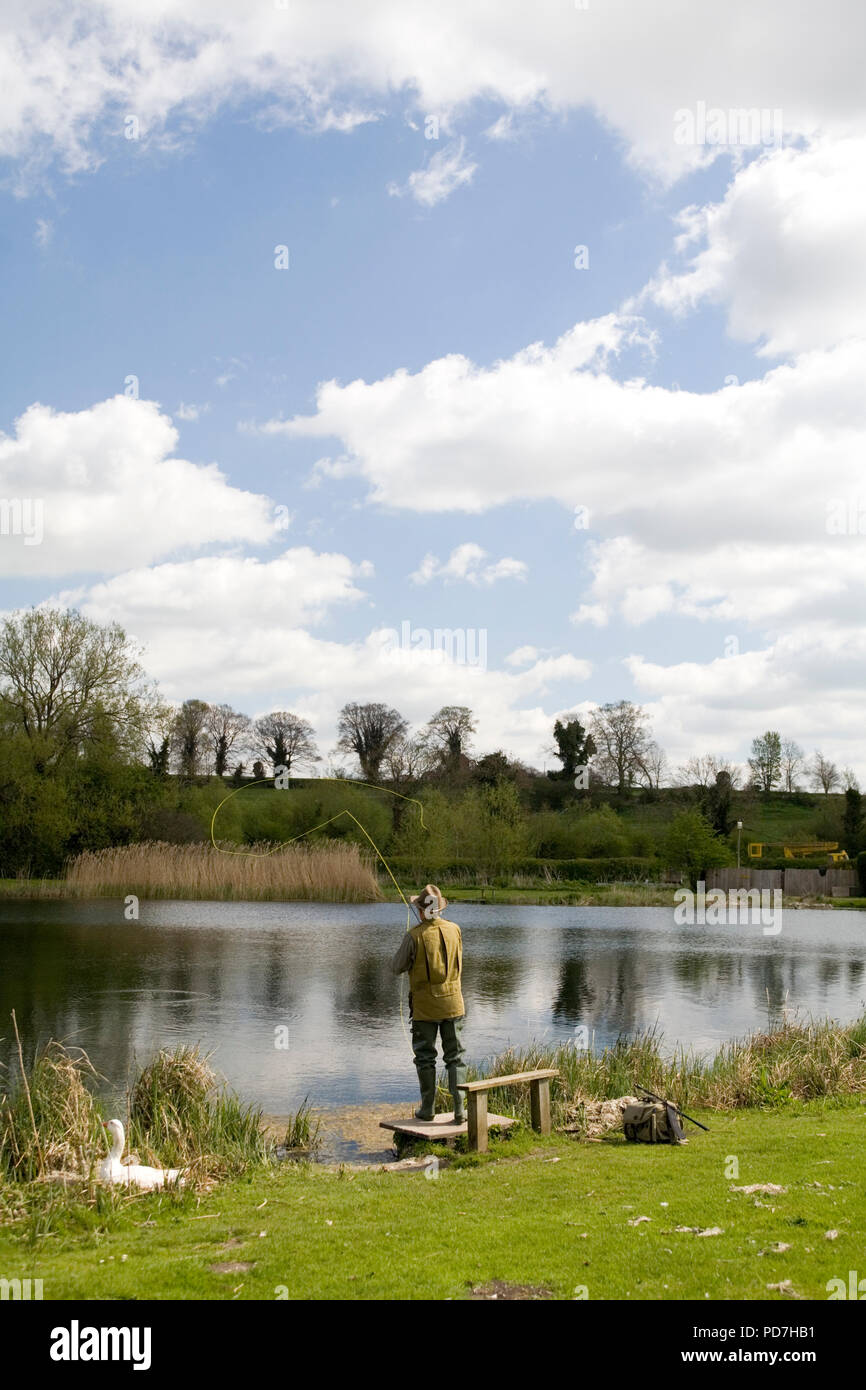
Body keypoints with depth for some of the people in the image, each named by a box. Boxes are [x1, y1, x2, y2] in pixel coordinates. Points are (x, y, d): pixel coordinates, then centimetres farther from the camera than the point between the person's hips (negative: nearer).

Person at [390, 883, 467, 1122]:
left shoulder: (414, 936, -15)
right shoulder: (454, 930, -3)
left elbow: (397, 968, -4)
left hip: (424, 1006, -2)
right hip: (453, 1003, 3)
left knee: (425, 1058, 10)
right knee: (455, 1057, 7)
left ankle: (428, 1109, 15)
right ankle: (459, 1109, 0)